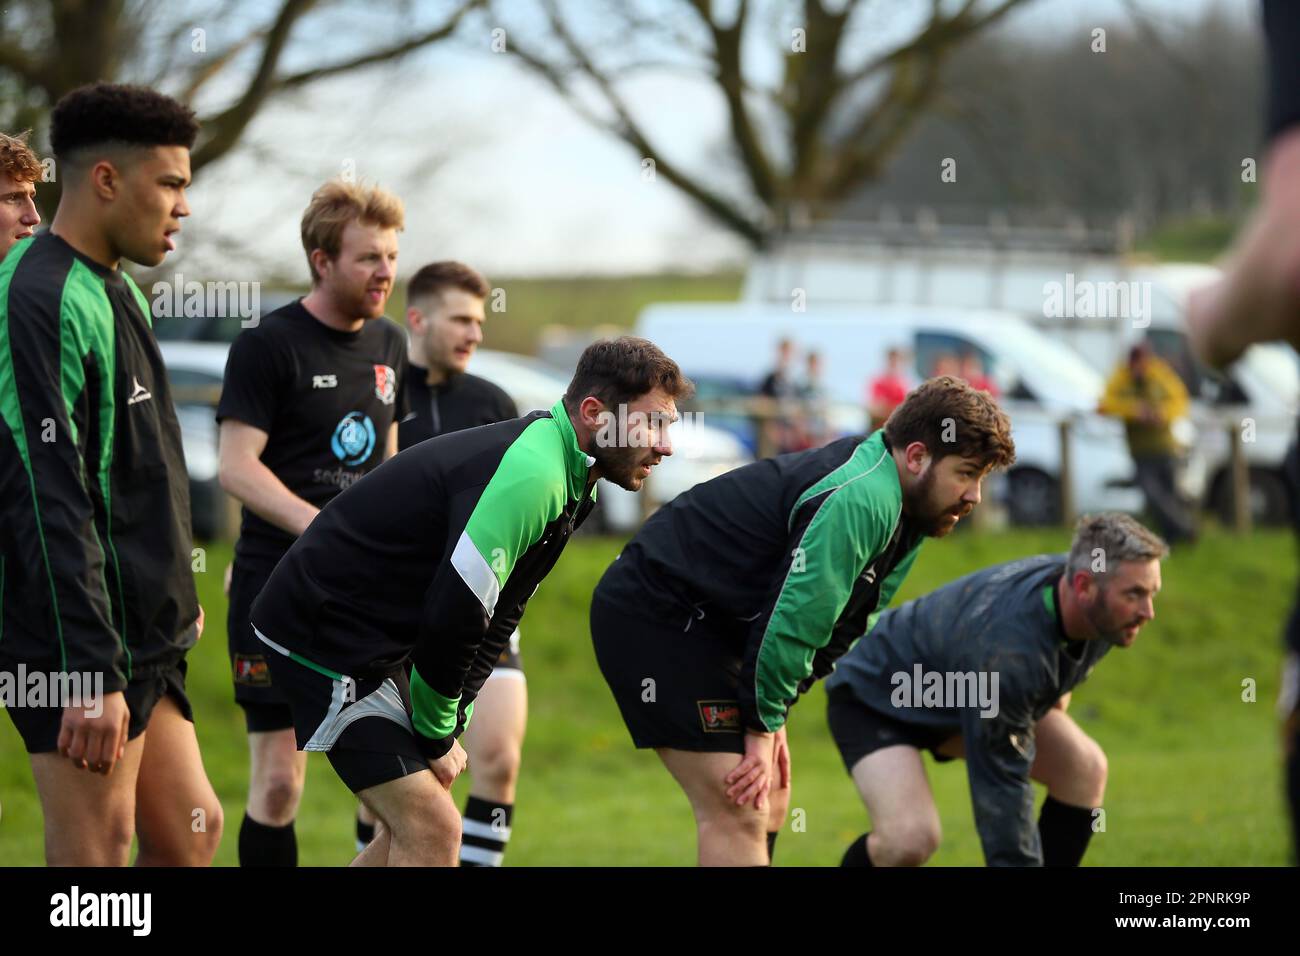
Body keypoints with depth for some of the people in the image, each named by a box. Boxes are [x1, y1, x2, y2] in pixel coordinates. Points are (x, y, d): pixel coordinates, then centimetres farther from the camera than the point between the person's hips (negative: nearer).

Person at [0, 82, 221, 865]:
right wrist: (92, 675, -25)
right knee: (96, 852, -5)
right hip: (86, 646, -10)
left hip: (142, 636, 10)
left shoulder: (116, 292, 14)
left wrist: (175, 594, 23)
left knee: (190, 831, 11)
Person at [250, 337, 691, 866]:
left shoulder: (566, 483, 8)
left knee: (412, 827, 16)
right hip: (323, 637, -10)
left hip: (380, 640, 10)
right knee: (431, 828, -14)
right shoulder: (531, 477, -25)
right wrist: (437, 734, -12)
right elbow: (454, 613, -26)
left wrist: (448, 726, 3)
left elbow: (495, 615, 12)